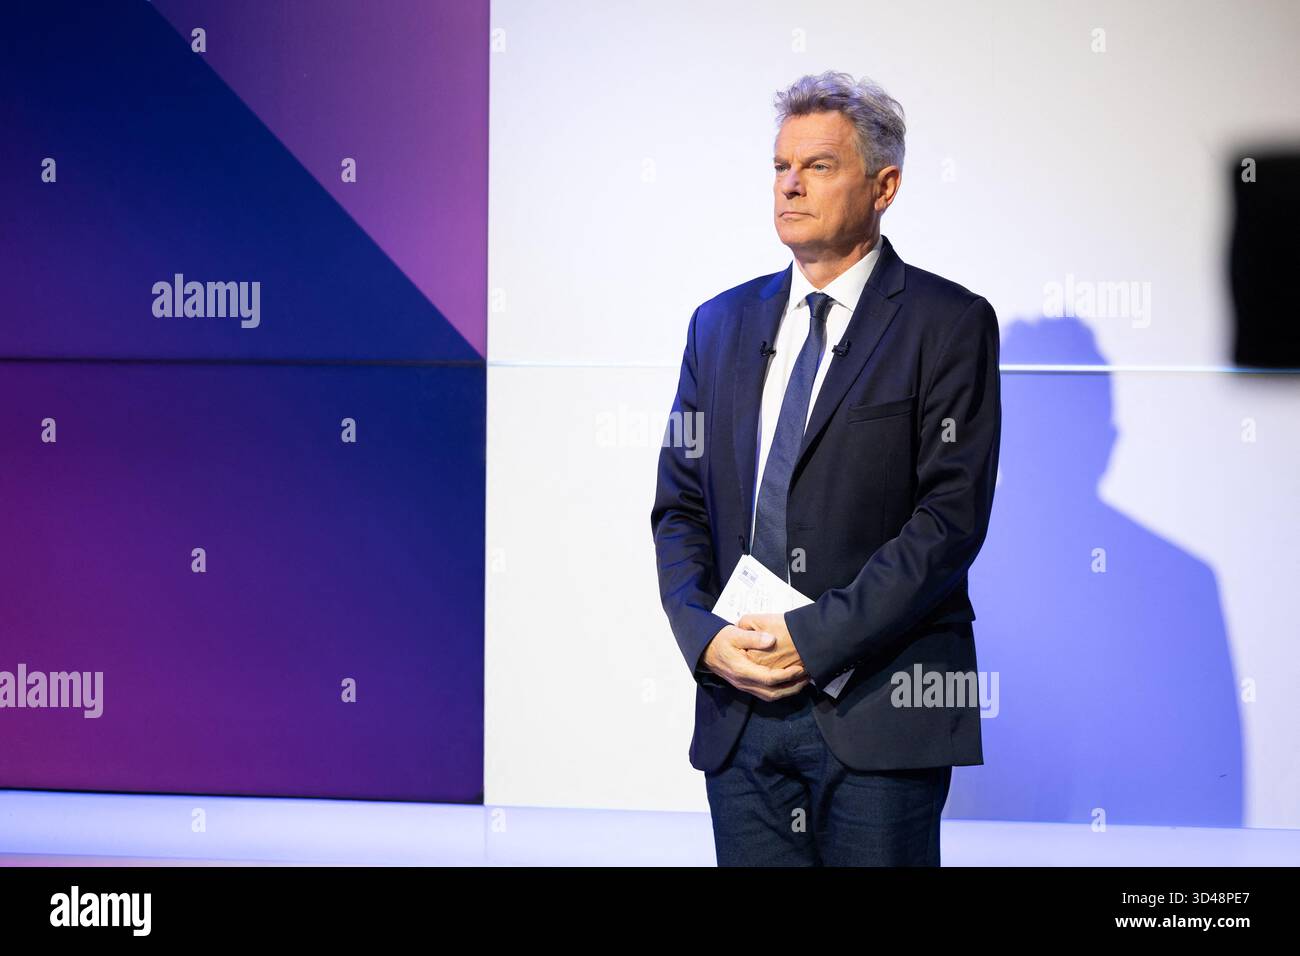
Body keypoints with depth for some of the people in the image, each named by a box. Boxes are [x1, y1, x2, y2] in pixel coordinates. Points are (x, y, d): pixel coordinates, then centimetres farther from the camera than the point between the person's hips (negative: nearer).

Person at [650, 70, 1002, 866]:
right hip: (740, 709, 4)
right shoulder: (722, 323, 14)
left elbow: (950, 517, -10)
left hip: (879, 710, -4)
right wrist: (705, 636, -5)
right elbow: (679, 506, 13)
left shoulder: (949, 323, -2)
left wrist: (815, 638, -16)